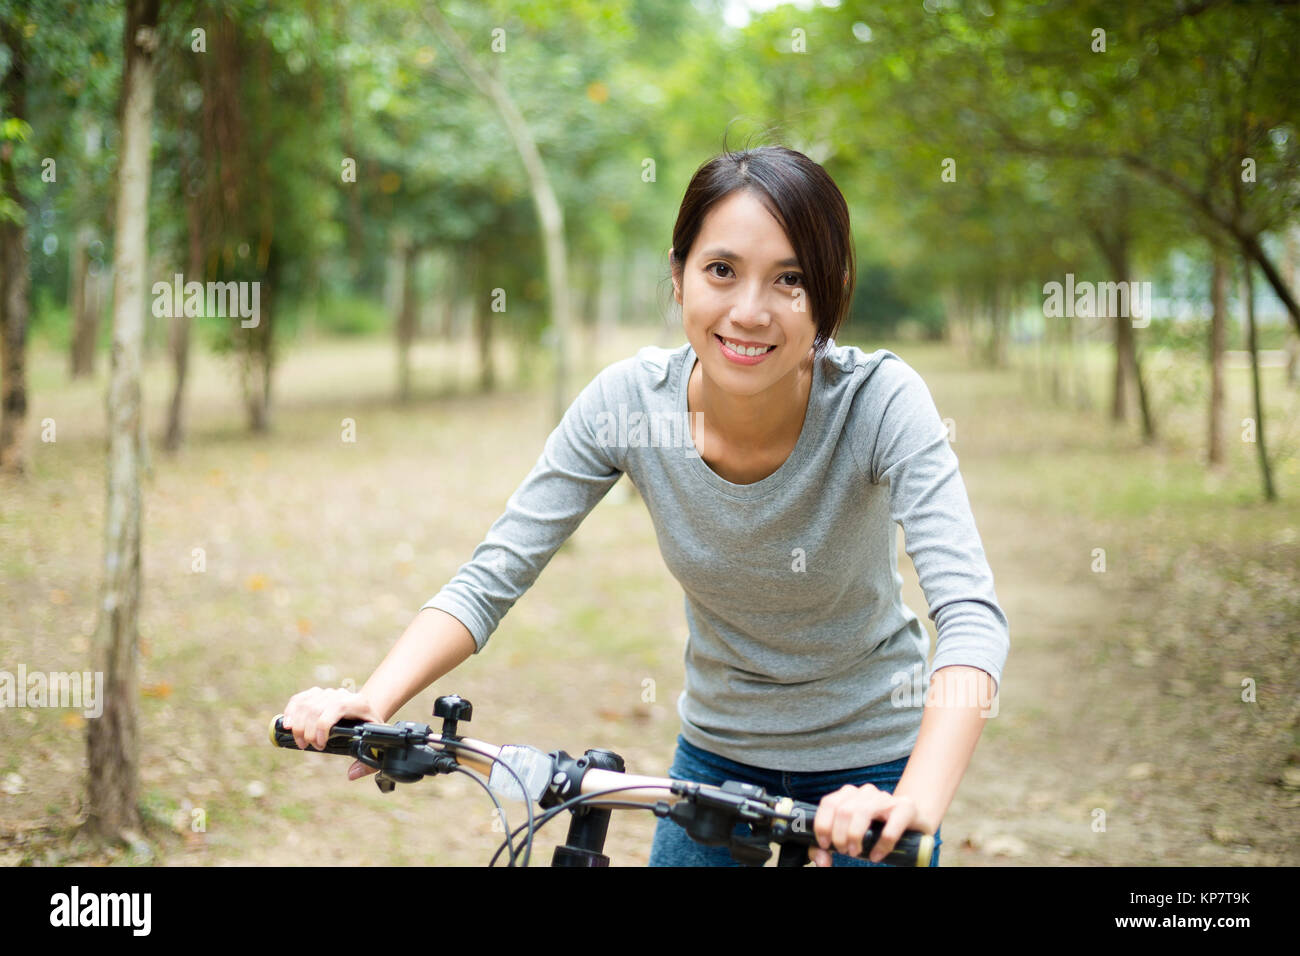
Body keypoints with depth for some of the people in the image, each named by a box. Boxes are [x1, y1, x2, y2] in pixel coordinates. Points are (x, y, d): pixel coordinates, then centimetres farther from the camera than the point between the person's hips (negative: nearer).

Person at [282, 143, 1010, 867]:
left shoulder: (880, 400, -25)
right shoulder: (629, 399, -18)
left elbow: (971, 615, -35)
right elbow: (492, 577, -15)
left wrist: (916, 806, -51)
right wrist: (371, 702, -31)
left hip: (871, 765, -2)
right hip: (717, 751, 2)